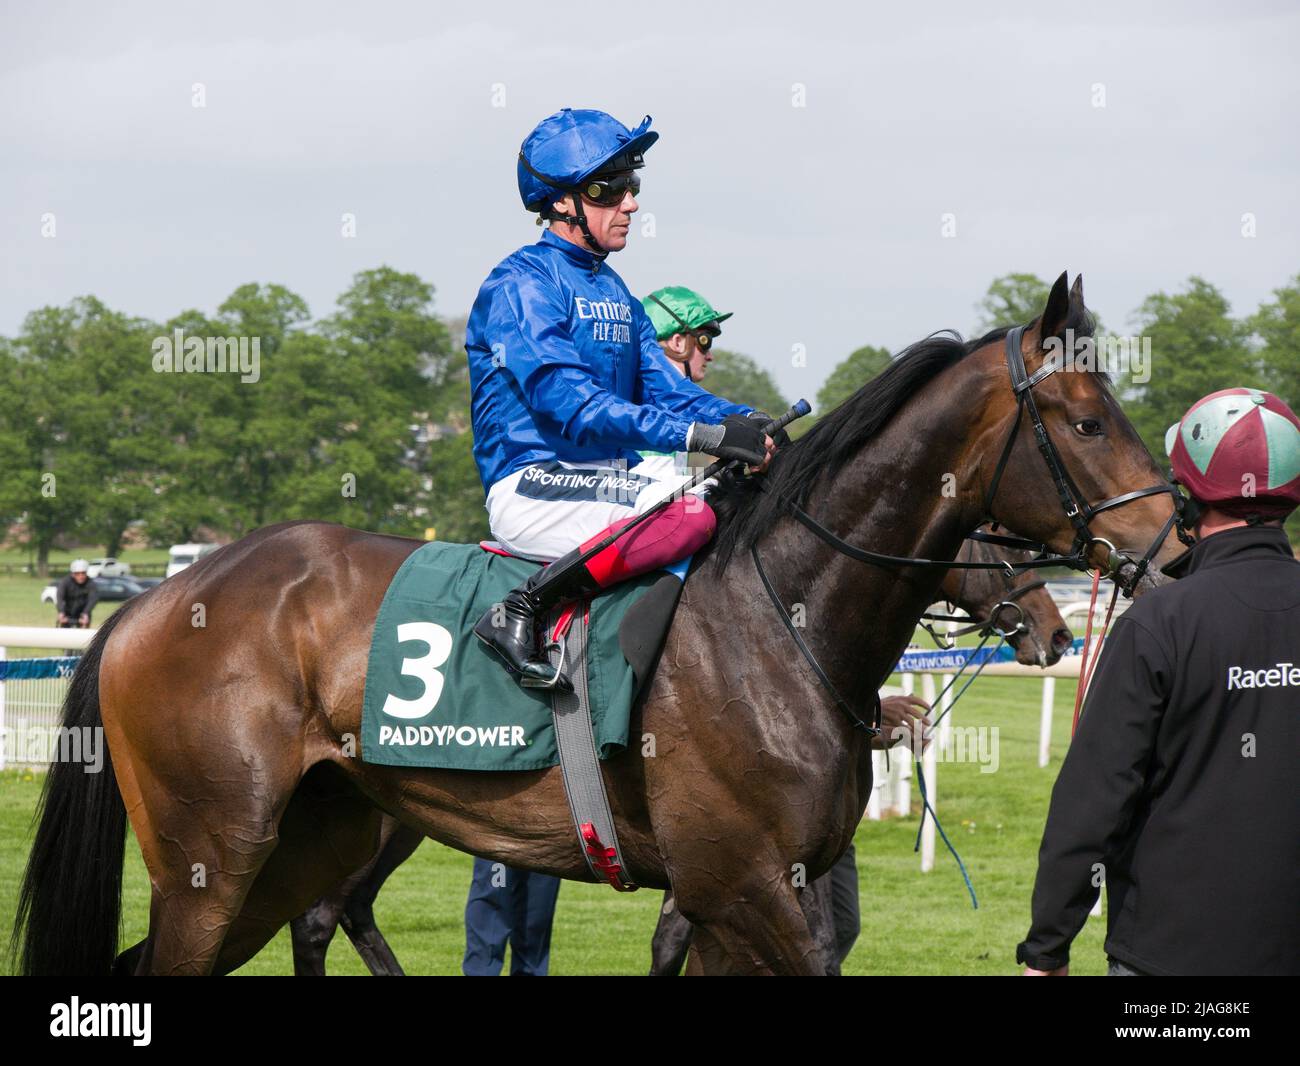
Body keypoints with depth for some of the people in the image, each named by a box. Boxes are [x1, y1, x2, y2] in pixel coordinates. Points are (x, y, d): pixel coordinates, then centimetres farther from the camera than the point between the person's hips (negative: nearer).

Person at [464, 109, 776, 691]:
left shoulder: (614, 292, 19)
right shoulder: (522, 283, -9)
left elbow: (665, 390, 13)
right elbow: (568, 405, -21)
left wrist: (745, 423, -9)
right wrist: (701, 435, -28)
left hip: (611, 481, 9)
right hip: (535, 488, -9)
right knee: (693, 512, -31)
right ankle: (519, 613, -25)